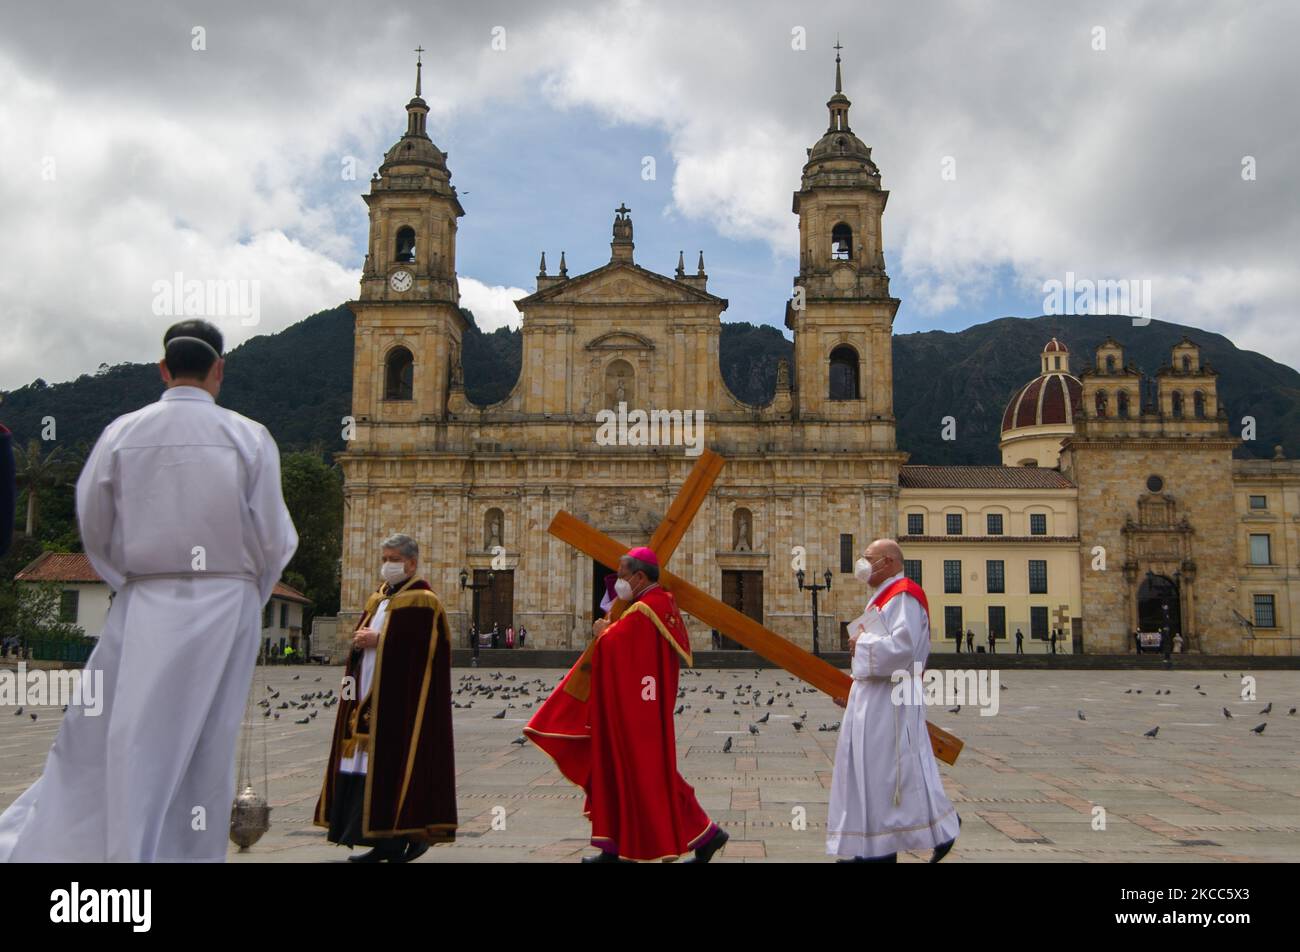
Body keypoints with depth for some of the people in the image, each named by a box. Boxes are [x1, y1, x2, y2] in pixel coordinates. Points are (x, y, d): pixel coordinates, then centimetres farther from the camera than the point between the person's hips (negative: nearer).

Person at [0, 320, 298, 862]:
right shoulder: (249, 437, -6)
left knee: (96, 734, 12)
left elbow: (95, 531, 6)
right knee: (208, 748, 8)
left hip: (143, 608, 2)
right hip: (226, 606, -1)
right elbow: (274, 539, -5)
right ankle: (193, 852, 16)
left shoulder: (121, 434, -1)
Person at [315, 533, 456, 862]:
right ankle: (384, 841, 13)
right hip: (369, 696, 8)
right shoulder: (379, 598, 19)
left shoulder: (422, 600, -6)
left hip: (400, 697, -8)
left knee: (391, 764, -9)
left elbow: (421, 645, -17)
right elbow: (361, 635, 21)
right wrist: (360, 640, -2)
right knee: (368, 765, 7)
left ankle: (405, 836, -1)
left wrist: (379, 639, -14)